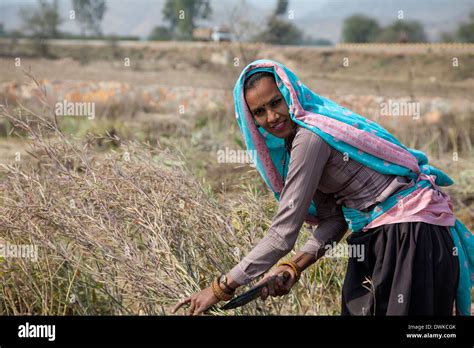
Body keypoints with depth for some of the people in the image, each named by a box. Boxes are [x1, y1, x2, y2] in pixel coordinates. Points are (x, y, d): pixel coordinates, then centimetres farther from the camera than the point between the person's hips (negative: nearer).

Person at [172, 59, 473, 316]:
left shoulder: (310, 136, -21)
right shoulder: (298, 136, 9)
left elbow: (284, 231, -22)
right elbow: (333, 217, 9)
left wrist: (222, 288, -18)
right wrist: (294, 267, -4)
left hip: (412, 233, -9)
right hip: (379, 234, 9)